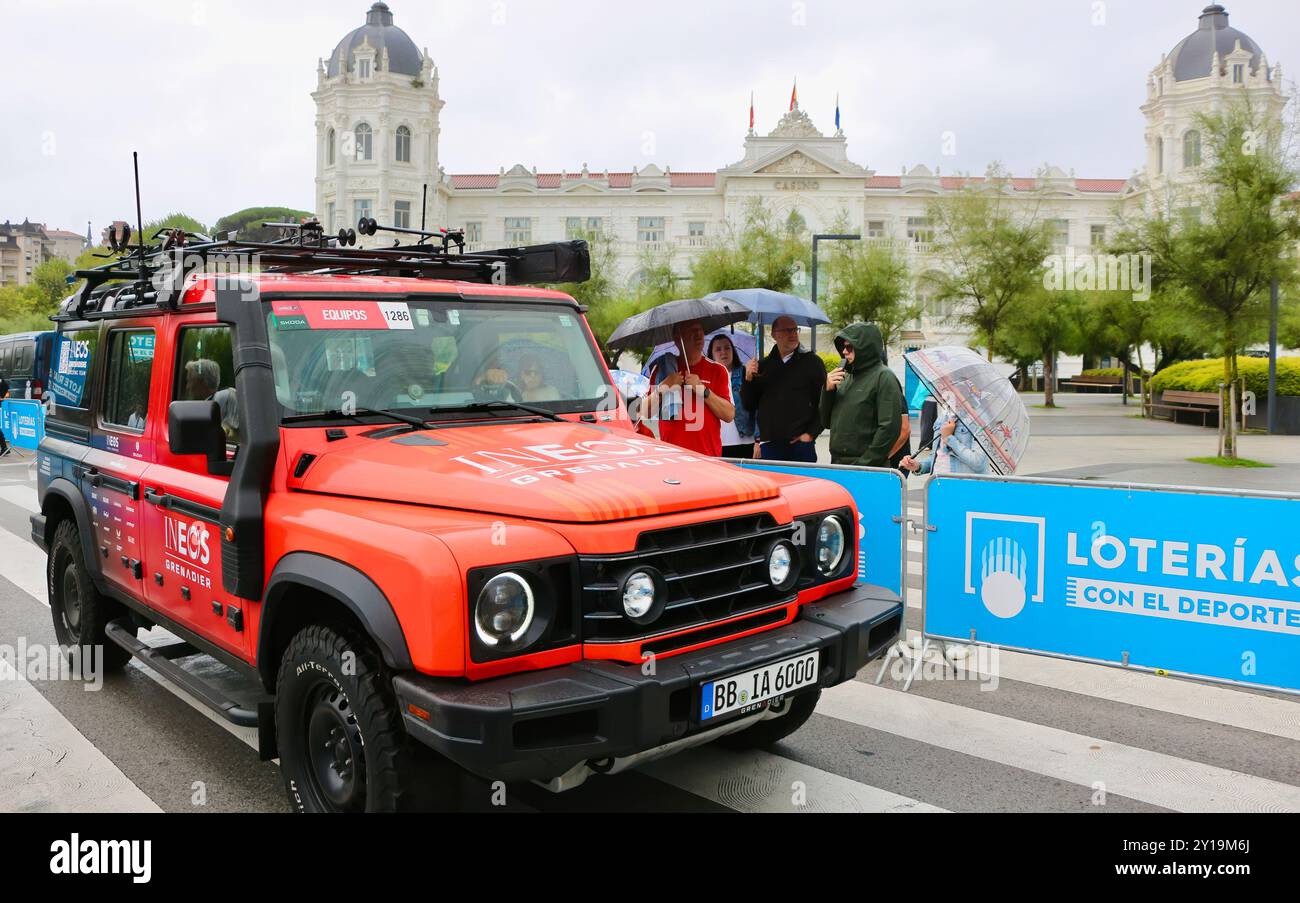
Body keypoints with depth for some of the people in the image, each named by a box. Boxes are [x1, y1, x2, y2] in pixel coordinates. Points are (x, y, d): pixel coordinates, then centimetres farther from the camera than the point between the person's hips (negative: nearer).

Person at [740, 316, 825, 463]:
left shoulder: (812, 362, 3)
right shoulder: (763, 366, 13)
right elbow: (749, 405, 13)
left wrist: (811, 433, -9)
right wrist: (748, 380, -3)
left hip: (801, 444, -3)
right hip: (769, 446, 3)